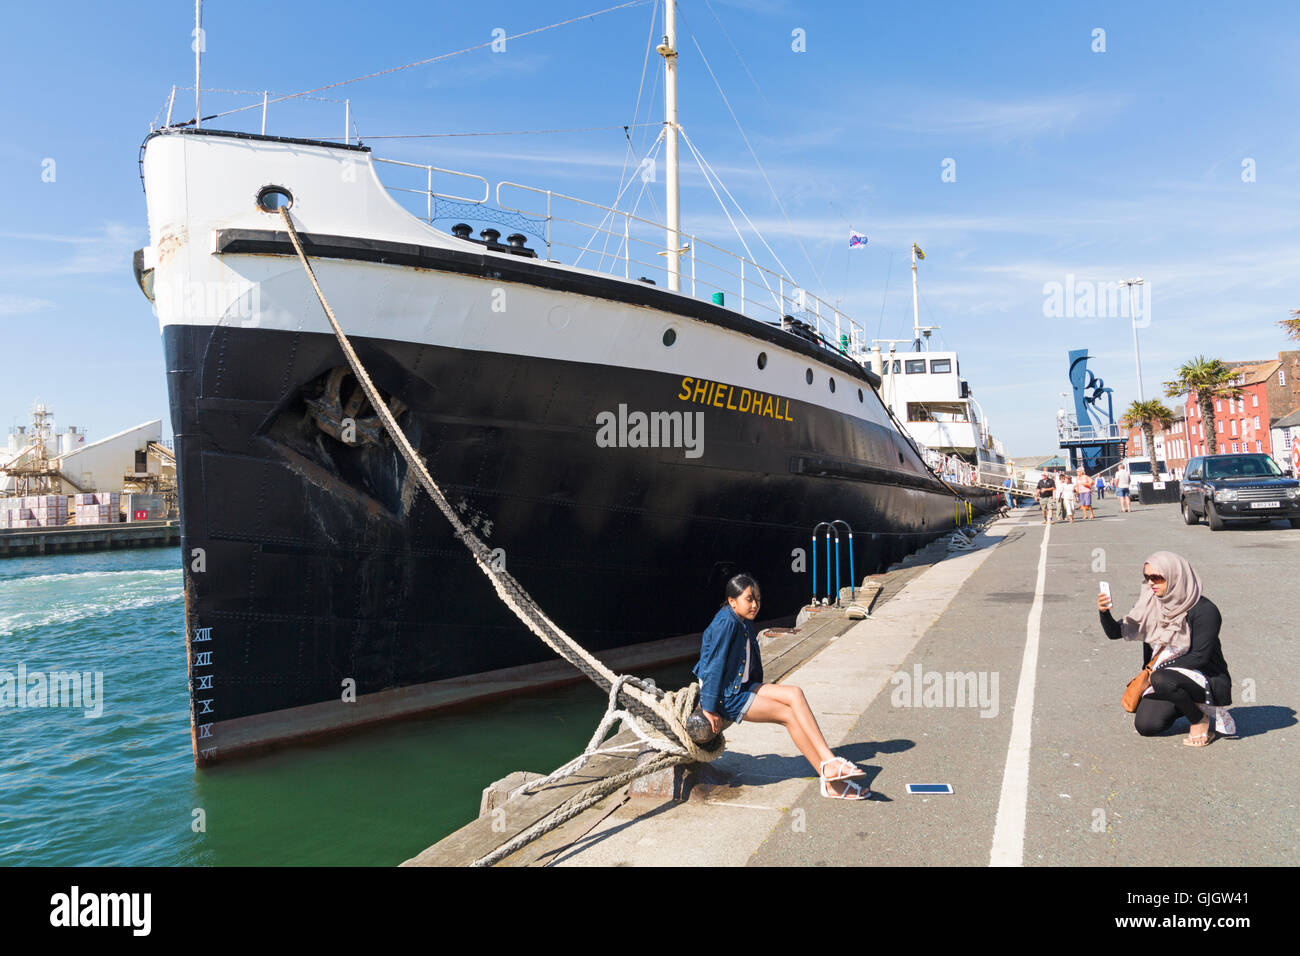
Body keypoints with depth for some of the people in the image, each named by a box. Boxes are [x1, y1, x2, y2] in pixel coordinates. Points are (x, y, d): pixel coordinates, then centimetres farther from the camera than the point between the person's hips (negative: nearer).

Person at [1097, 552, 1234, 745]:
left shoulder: (1204, 610, -19)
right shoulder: (1151, 605, -1)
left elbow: (1200, 657, -19)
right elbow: (1115, 632, -4)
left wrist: (1157, 669, -18)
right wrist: (1104, 613, -25)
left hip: (1206, 677, -6)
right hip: (1166, 673, 6)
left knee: (1162, 680, -35)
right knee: (1145, 726, -12)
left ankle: (1201, 720, -7)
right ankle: (1187, 705, 17)